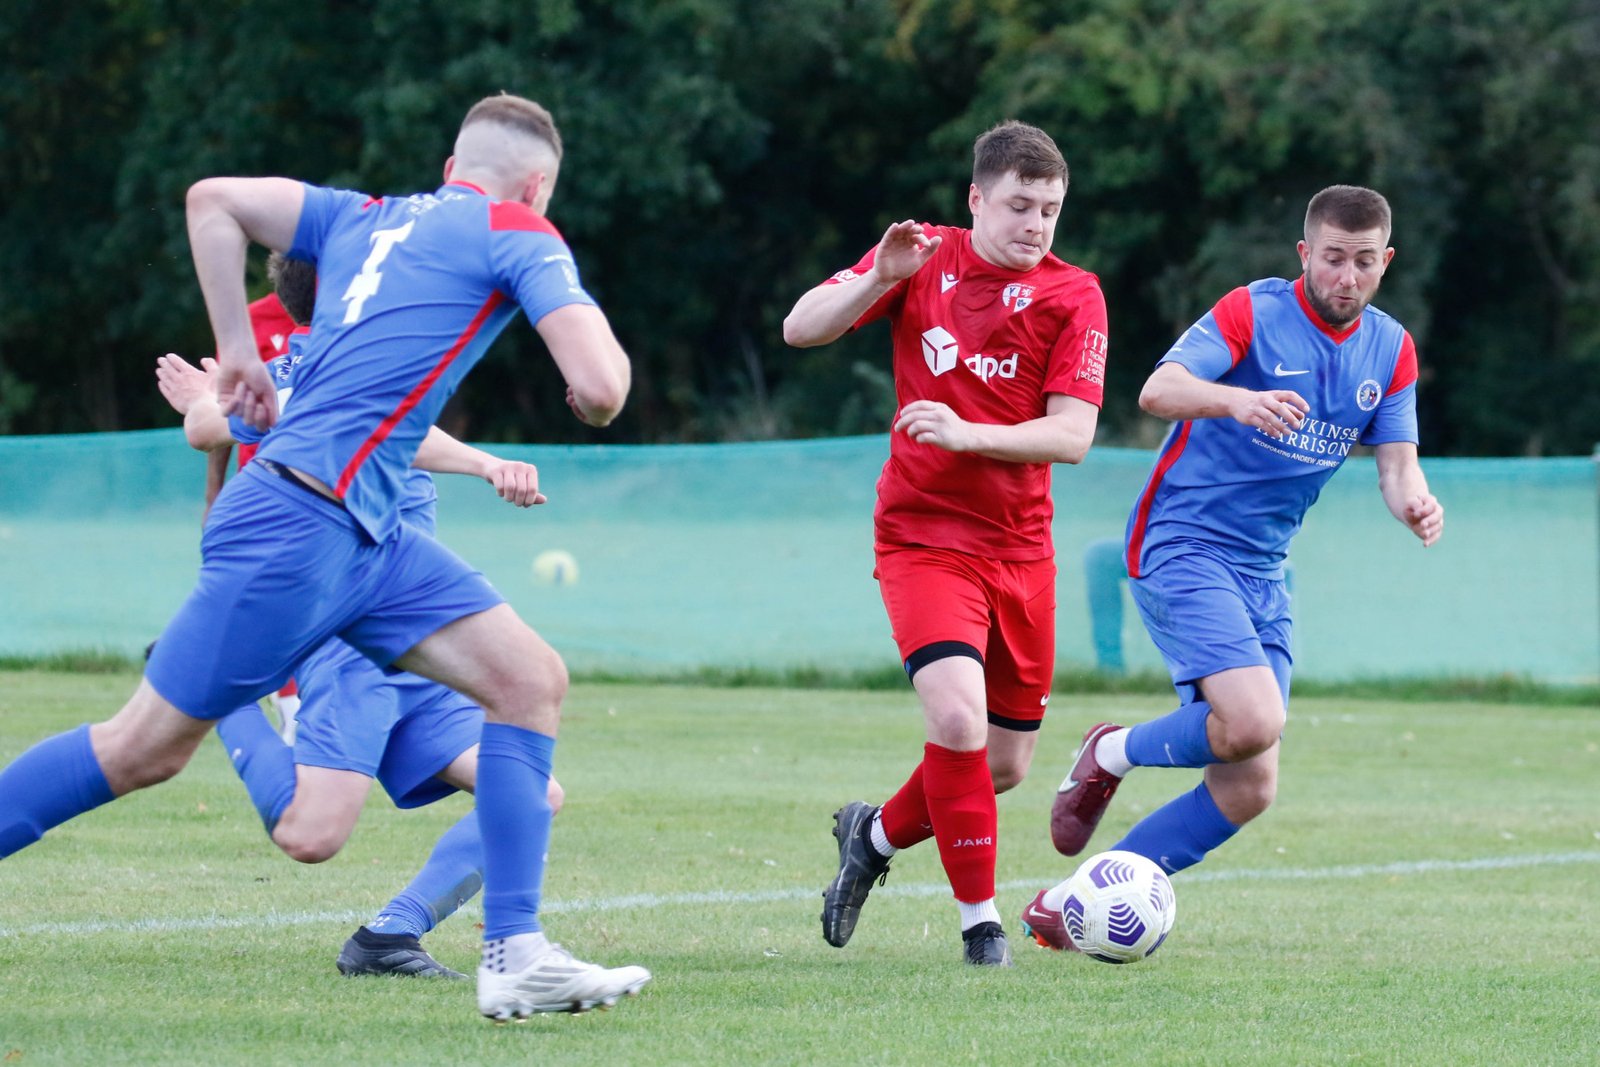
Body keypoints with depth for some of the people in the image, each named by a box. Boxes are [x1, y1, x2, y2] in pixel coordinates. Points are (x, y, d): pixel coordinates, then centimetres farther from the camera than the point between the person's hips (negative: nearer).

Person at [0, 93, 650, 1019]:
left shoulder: (368, 217, 18)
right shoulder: (519, 237, -3)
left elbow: (213, 200, 17)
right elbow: (599, 388, -13)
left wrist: (237, 349, 18)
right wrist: (606, 363, 10)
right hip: (301, 524, -9)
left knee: (532, 679, 1)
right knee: (146, 749, -3)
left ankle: (516, 959, -4)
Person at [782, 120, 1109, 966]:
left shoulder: (1072, 295, -3)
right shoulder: (925, 256, 0)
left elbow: (1072, 435, -11)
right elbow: (801, 330, -2)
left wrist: (966, 434, -25)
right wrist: (882, 277, -18)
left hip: (1020, 547, 3)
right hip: (923, 536, -3)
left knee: (1006, 762, 9)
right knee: (959, 718, -24)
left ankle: (876, 835, 37)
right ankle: (979, 918, -9)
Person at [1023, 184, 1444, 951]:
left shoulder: (1390, 350, 8)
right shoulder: (1253, 313, -10)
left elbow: (1397, 464, 4)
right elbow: (1158, 391, -24)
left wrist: (1415, 503, -20)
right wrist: (1237, 400, -45)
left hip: (1262, 572, 7)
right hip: (1181, 543, -7)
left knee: (1248, 791, -1)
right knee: (1253, 721, -28)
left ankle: (1069, 906, 9)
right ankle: (1111, 754, 2)